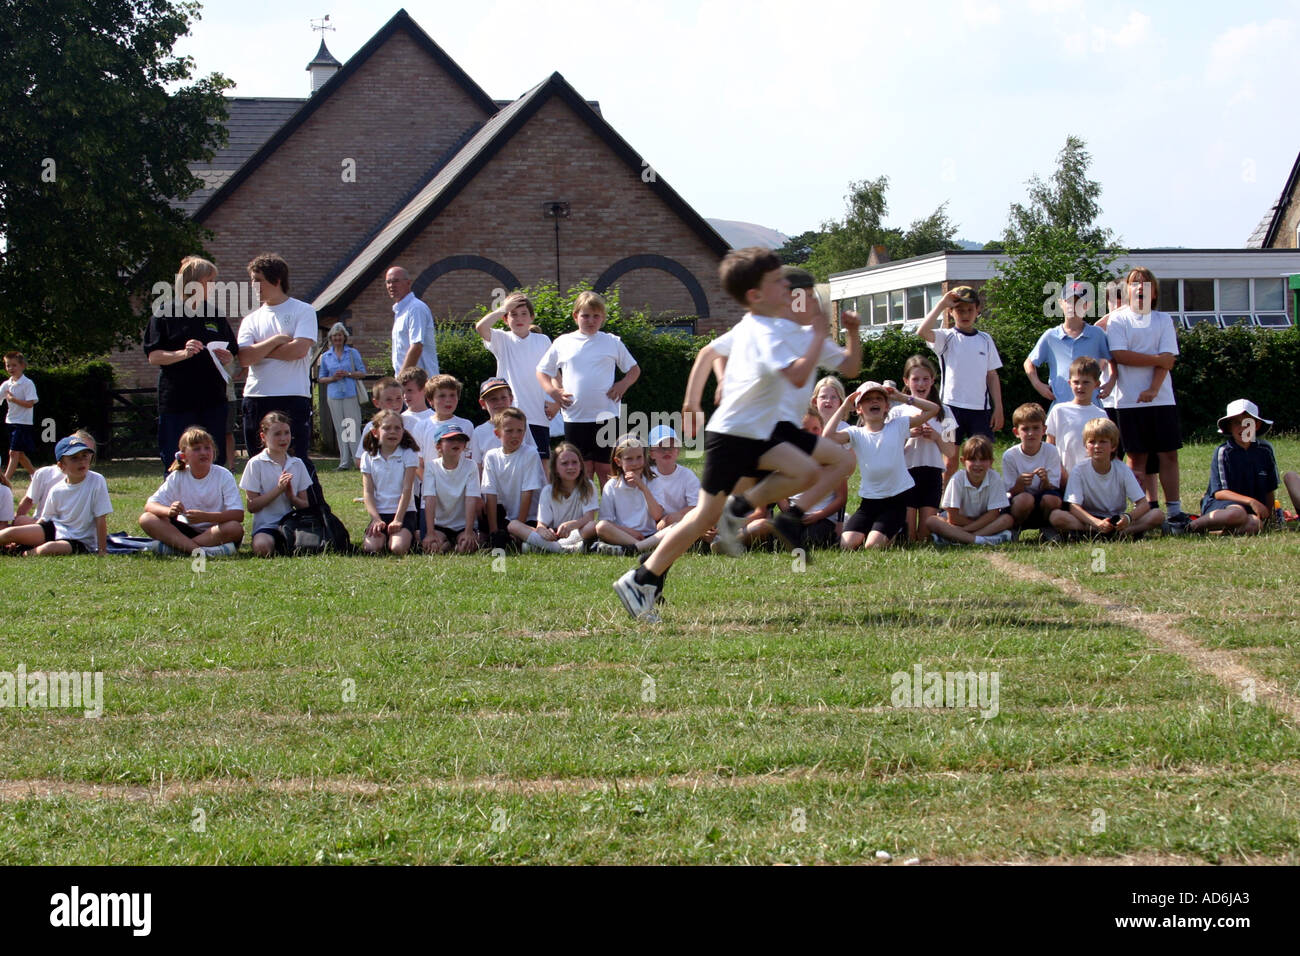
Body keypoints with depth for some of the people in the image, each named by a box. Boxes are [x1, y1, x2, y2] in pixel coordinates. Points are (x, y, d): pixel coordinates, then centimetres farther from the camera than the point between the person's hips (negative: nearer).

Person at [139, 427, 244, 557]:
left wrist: (205, 516, -32)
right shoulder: (177, 477, -2)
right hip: (185, 530, 2)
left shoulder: (224, 476, -9)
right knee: (146, 519, -19)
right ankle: (198, 550, -35)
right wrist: (169, 511, -31)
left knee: (235, 529, -35)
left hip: (214, 532, -2)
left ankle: (170, 547, -31)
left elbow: (238, 514, -18)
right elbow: (150, 505, -8)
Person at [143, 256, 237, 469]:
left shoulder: (215, 314, 13)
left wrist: (225, 358, -4)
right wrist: (183, 353, -19)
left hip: (213, 401, 4)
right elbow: (153, 356, -4)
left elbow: (231, 355, 19)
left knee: (215, 462, 1)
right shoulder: (165, 313, 1)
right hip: (176, 401, -4)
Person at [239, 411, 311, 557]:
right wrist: (278, 490, -14)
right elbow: (252, 506, -5)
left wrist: (291, 497, -7)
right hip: (266, 525, -3)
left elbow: (305, 505, 14)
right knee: (262, 548, -37)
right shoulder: (256, 464, 2)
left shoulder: (297, 464, 14)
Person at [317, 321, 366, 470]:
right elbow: (321, 378, 15)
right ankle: (344, 462, 6)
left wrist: (347, 374, -11)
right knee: (340, 429, 3)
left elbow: (362, 373, 5)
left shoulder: (353, 353, 7)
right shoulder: (325, 356, 12)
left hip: (351, 395, -3)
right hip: (334, 395, 3)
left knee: (353, 427, -9)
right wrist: (332, 378, -5)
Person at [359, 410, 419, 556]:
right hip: (379, 513, 2)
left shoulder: (409, 454, 1)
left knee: (398, 548, -27)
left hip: (404, 512, -2)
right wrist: (376, 519, -12)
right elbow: (367, 491, 2)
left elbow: (407, 489, -6)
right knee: (372, 547, -25)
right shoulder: (368, 457, 7)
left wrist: (398, 519, -14)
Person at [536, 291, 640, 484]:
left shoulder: (612, 343, 7)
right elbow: (542, 372, 16)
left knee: (606, 470, 0)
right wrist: (553, 391, -1)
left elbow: (634, 369, 16)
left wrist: (623, 385, -3)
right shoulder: (562, 343, 8)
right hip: (574, 417, 1)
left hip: (606, 416, -1)